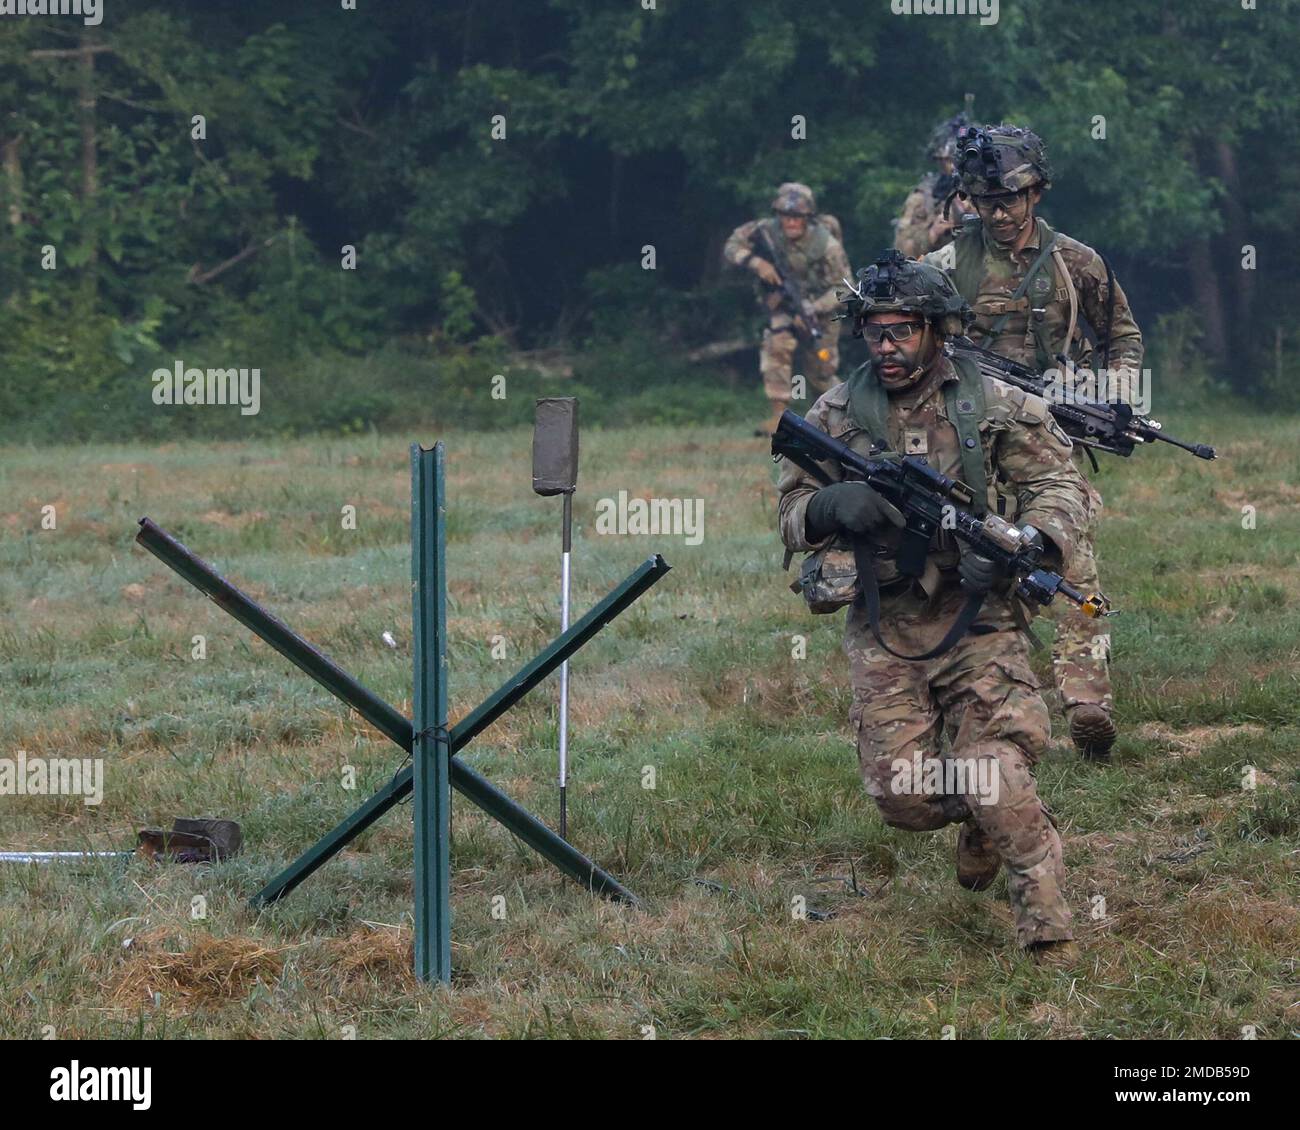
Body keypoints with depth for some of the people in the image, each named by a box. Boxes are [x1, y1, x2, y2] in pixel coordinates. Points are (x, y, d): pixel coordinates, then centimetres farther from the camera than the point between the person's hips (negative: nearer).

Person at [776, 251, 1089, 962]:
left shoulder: (996, 407, 0)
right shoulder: (836, 415, 5)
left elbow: (1061, 486, 3)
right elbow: (790, 515, 10)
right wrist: (831, 506, -14)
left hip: (976, 622, -2)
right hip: (883, 631, 2)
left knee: (995, 781, -16)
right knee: (901, 794, -5)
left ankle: (1049, 932, -6)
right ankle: (978, 820, 29)